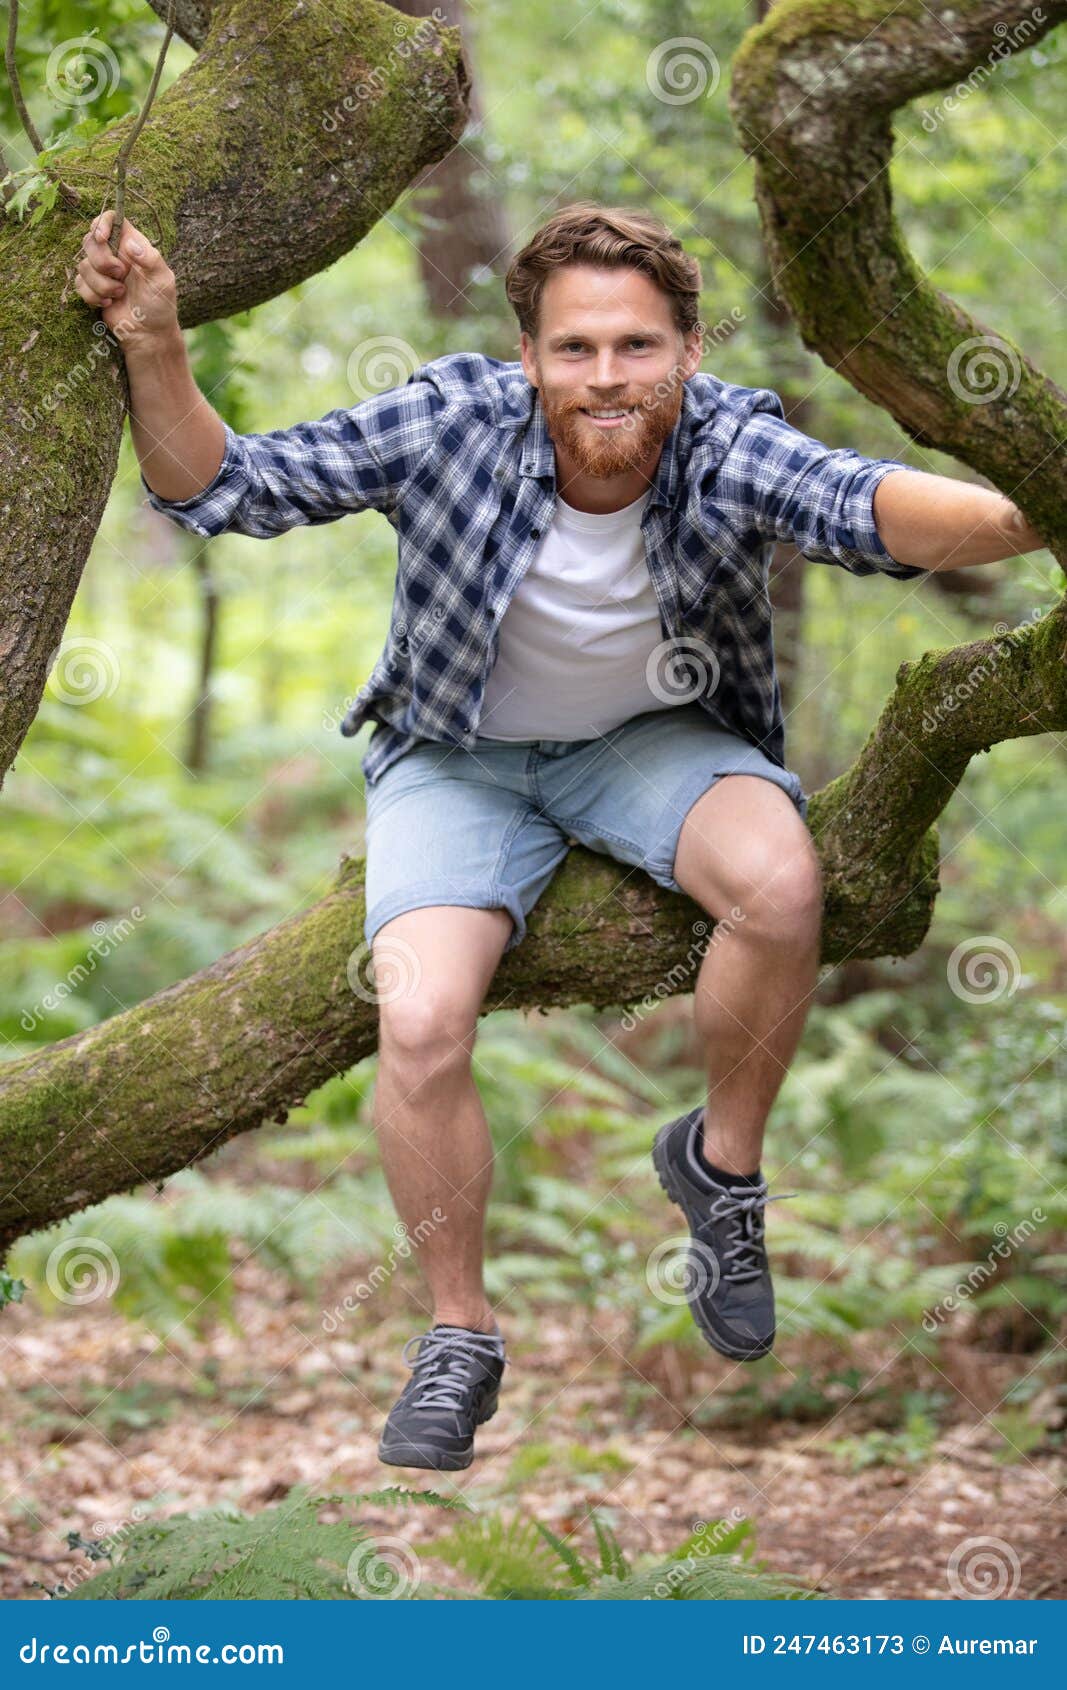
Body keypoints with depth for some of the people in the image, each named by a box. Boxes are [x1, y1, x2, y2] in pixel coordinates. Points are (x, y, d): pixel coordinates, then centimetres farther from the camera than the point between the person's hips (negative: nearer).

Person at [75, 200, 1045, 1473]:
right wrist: (153, 350, -35)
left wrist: (1017, 517, -66)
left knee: (782, 882, -31)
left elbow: (870, 508, -44)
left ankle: (721, 1161, -2)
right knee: (421, 1028, -24)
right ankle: (458, 1336, 1)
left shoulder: (731, 447, -24)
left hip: (651, 742, 0)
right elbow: (221, 487, -17)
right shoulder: (455, 422, -23)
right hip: (460, 760, 0)